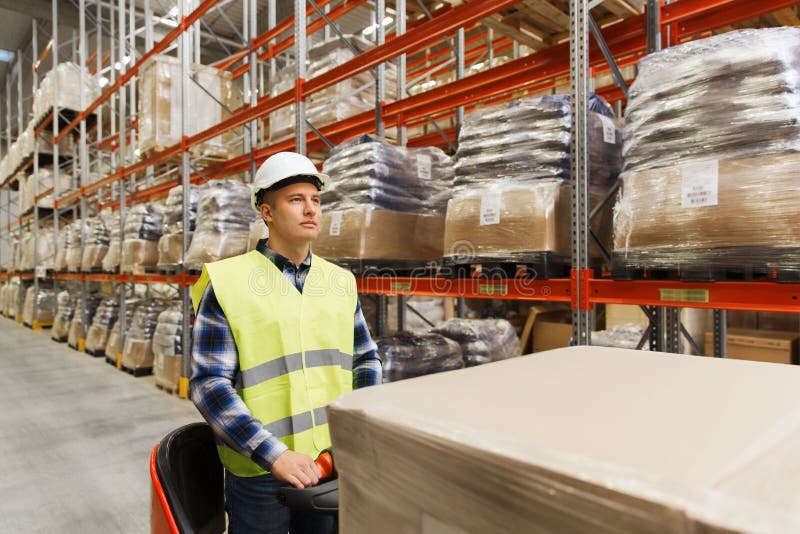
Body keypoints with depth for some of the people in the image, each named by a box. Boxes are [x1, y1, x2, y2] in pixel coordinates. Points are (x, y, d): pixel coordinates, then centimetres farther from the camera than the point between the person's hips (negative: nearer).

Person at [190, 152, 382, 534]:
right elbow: (209, 384, -13)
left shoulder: (339, 281, 3)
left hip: (334, 462, 4)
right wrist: (274, 454, -20)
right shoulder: (227, 282, -10)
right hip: (259, 472, -4)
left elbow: (366, 358, 11)